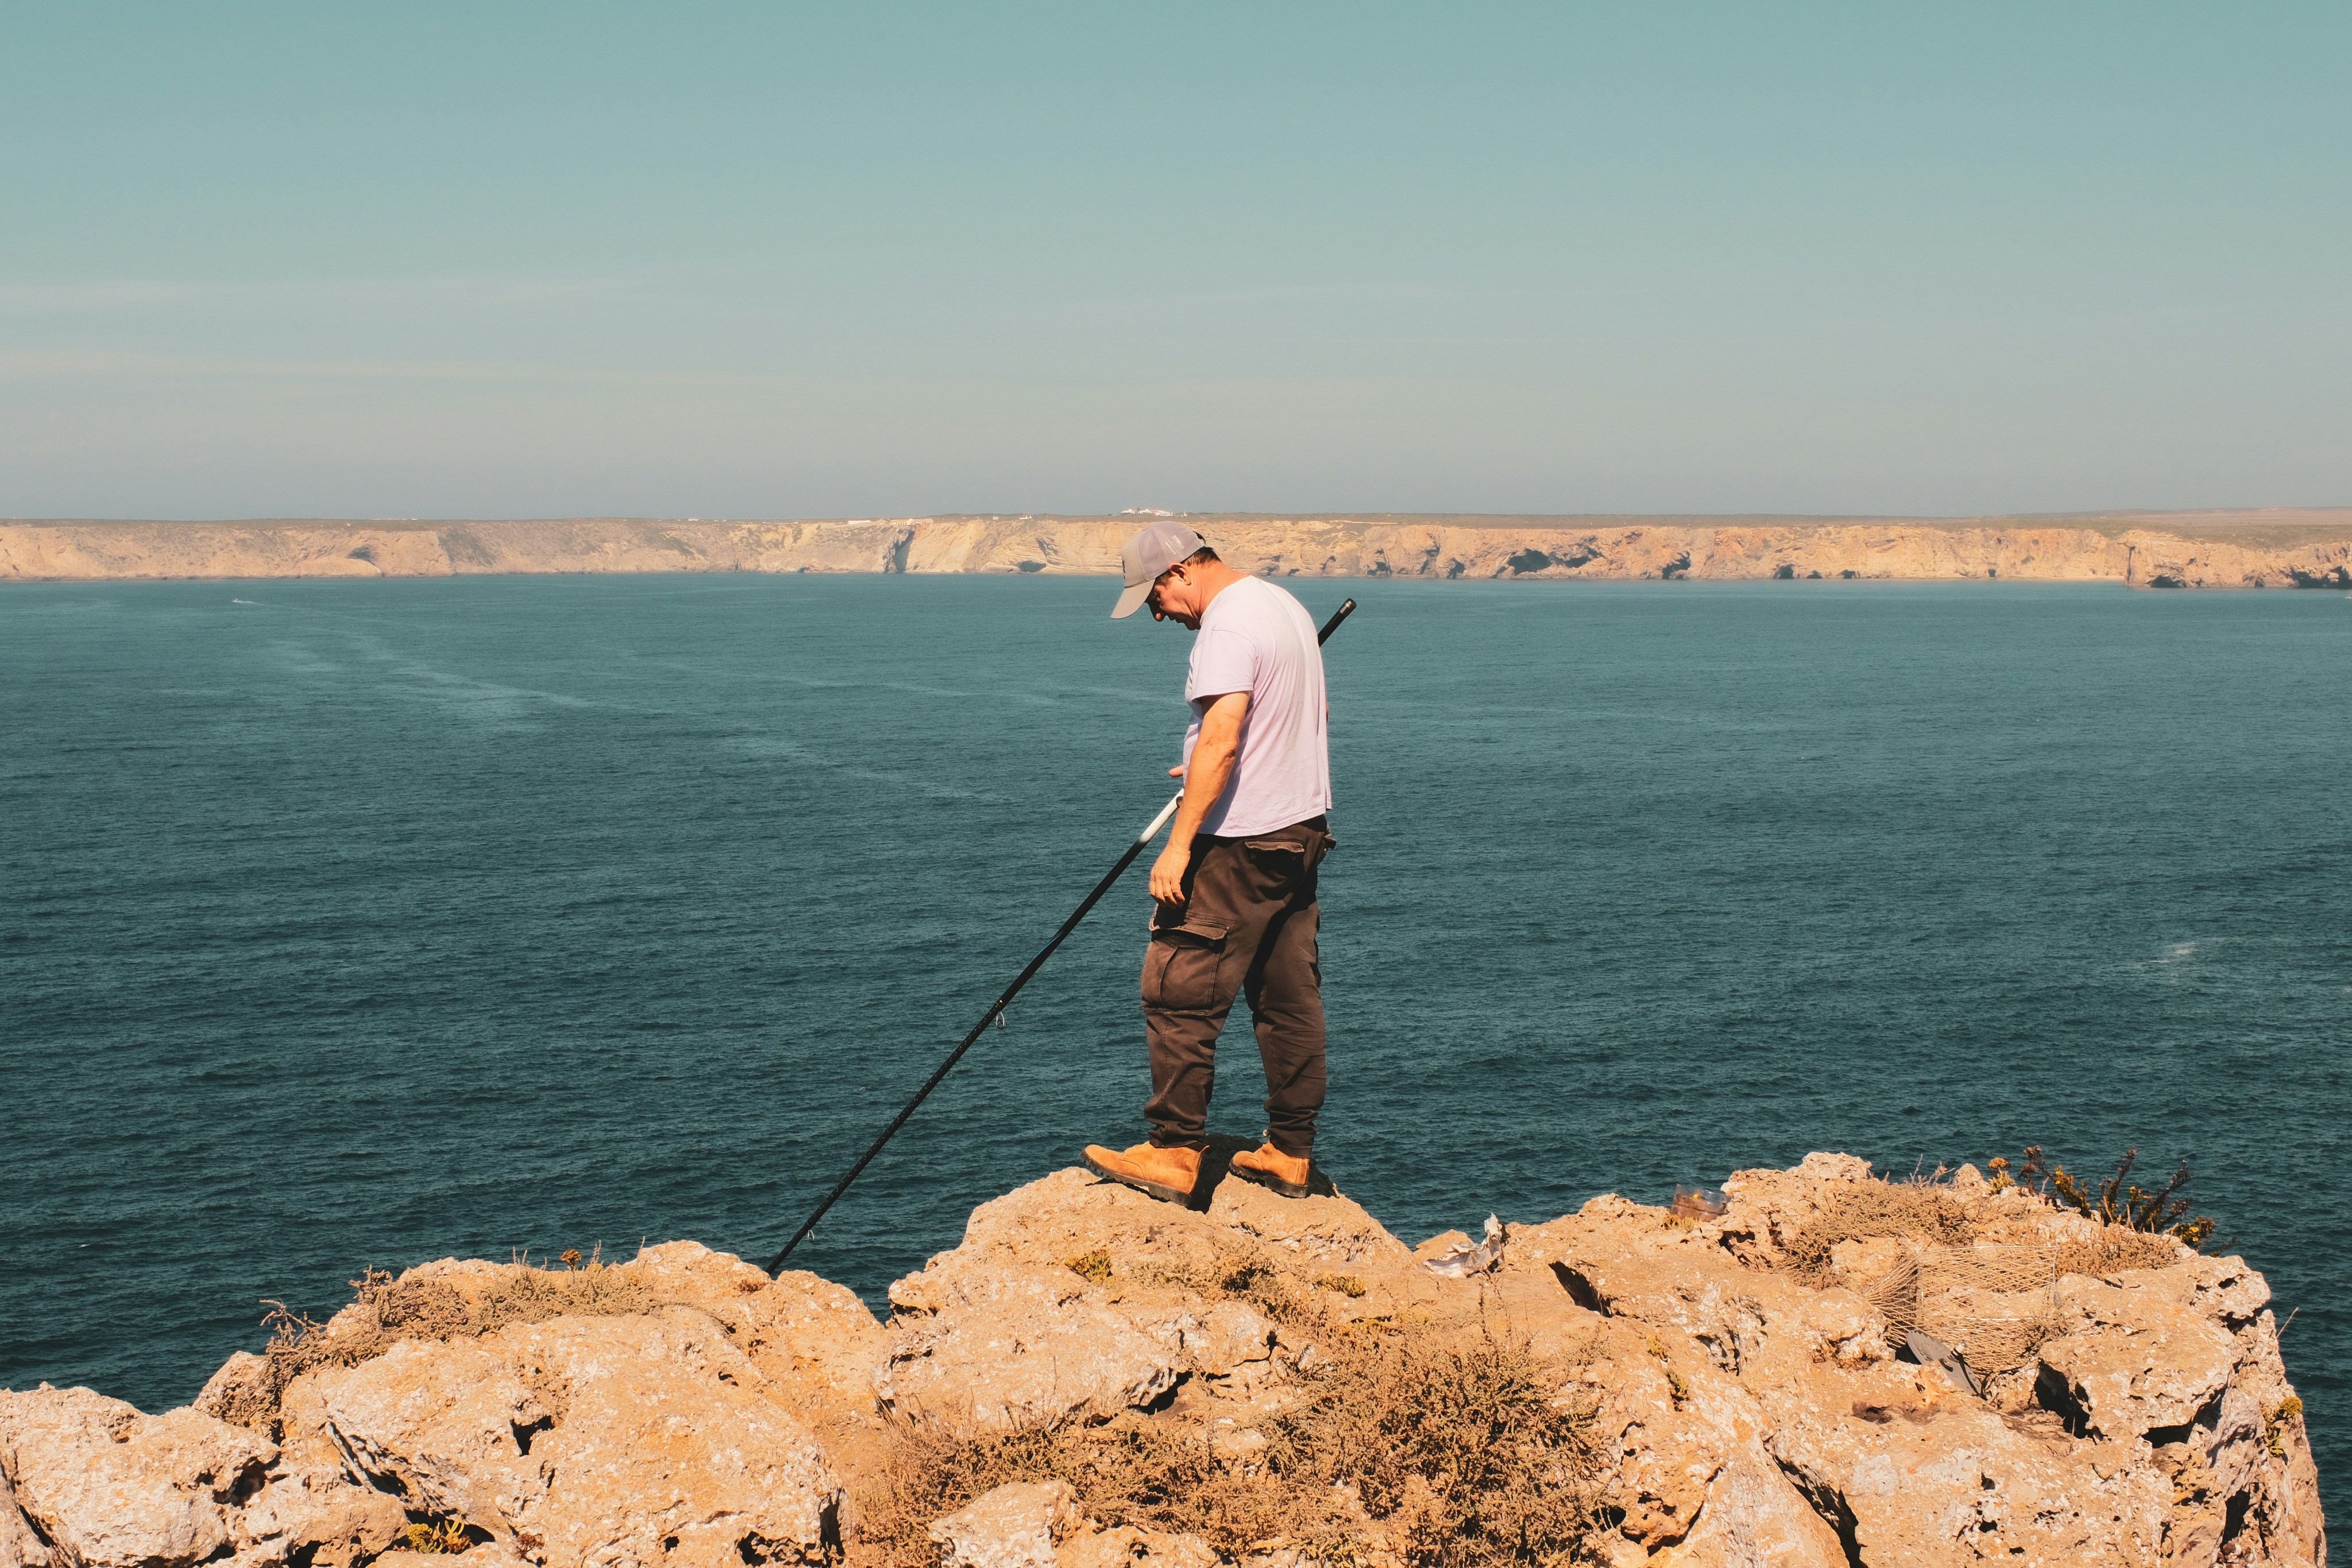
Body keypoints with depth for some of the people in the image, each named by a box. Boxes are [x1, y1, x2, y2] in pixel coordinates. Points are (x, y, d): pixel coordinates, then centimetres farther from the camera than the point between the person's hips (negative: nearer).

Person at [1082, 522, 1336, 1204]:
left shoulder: (1227, 625, -16)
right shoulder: (1285, 605, 15)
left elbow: (1220, 740, -26)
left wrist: (1179, 845, -27)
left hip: (1240, 842, -10)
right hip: (1302, 827, 10)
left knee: (1180, 994, -5)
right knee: (1290, 999, 11)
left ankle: (1174, 1154, -3)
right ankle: (1290, 1154, 16)